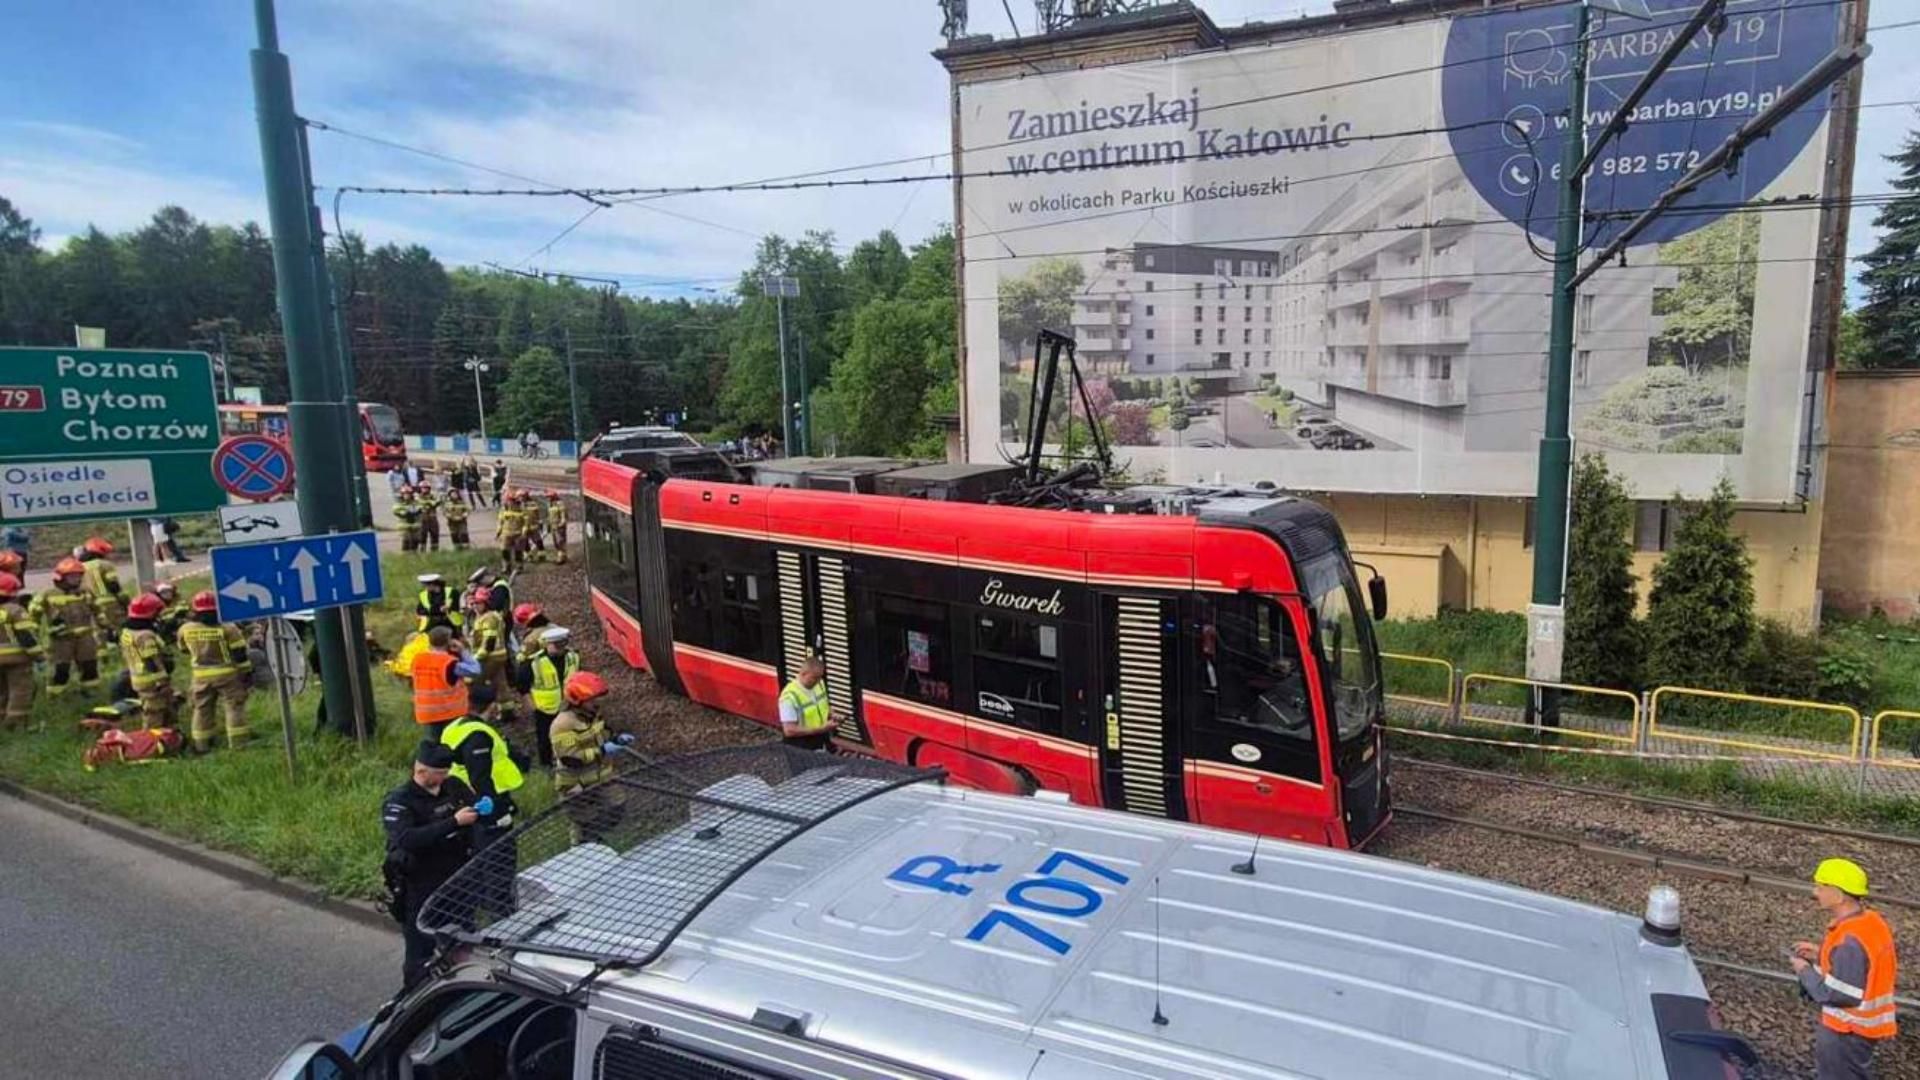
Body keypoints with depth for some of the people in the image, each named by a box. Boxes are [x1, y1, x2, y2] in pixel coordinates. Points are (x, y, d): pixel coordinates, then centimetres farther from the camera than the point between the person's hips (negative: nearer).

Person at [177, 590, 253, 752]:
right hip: (227, 674, -3)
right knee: (234, 707, 2)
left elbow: (184, 650, 15)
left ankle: (201, 745, 20)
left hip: (201, 676, 4)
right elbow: (240, 654, -10)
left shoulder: (186, 630, -4)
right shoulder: (227, 628, -14)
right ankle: (238, 743, 0)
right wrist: (247, 672, -2)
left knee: (202, 709, 15)